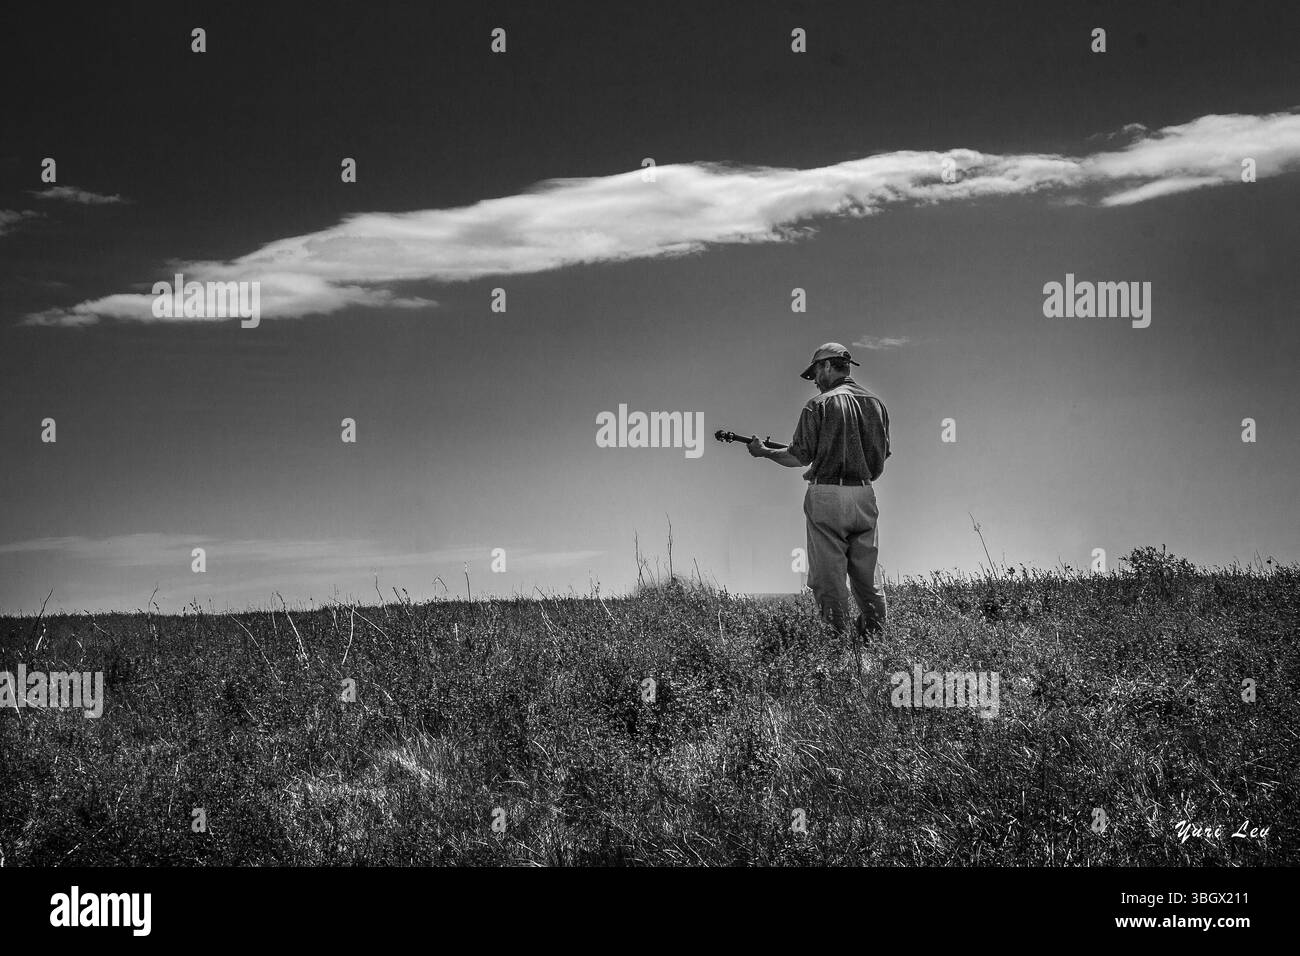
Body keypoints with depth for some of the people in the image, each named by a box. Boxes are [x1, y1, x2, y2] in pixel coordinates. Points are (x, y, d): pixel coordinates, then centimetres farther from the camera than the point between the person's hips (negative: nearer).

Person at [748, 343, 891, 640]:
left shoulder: (819, 405, -7)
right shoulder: (875, 404, 10)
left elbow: (799, 457, -6)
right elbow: (881, 458, 14)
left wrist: (765, 451, 9)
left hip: (827, 495, -5)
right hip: (865, 496, 5)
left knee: (829, 579, 0)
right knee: (866, 578, 13)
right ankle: (876, 636, 13)